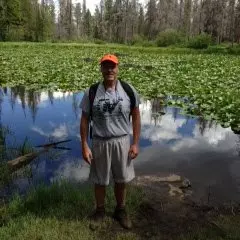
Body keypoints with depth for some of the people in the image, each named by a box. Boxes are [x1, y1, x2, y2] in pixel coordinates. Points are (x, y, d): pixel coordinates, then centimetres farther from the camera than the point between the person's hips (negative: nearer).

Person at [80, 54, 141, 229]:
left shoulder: (128, 90, -6)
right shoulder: (91, 92, -8)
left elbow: (136, 117, 0)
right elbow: (85, 120, -2)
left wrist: (135, 143, -3)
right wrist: (84, 146, -6)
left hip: (122, 141, 1)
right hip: (100, 142, 0)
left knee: (122, 180, 14)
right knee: (100, 181, 14)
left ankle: (121, 210, 39)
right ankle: (100, 210, 39)